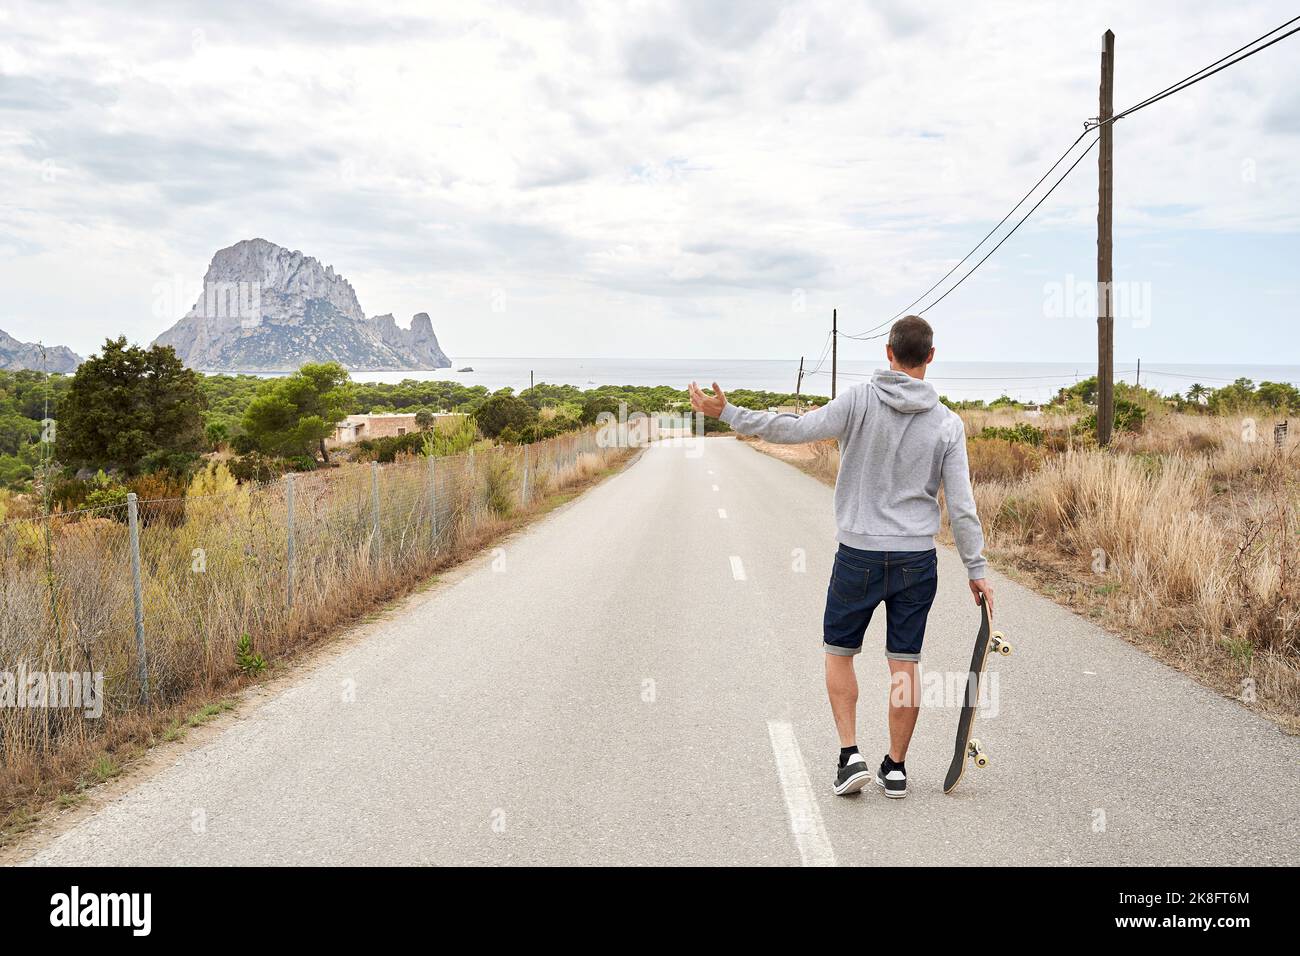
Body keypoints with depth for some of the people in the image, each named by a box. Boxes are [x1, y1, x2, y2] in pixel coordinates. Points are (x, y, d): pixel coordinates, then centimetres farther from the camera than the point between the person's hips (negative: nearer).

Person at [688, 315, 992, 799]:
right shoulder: (948, 423, -2)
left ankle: (850, 754, 7)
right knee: (904, 664, 10)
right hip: (917, 559, 2)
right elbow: (961, 505, -3)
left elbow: (796, 429, -16)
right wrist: (977, 571, 6)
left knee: (839, 653, 15)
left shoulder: (861, 400, -10)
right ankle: (895, 767, 18)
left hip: (859, 556, -2)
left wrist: (727, 413, -9)